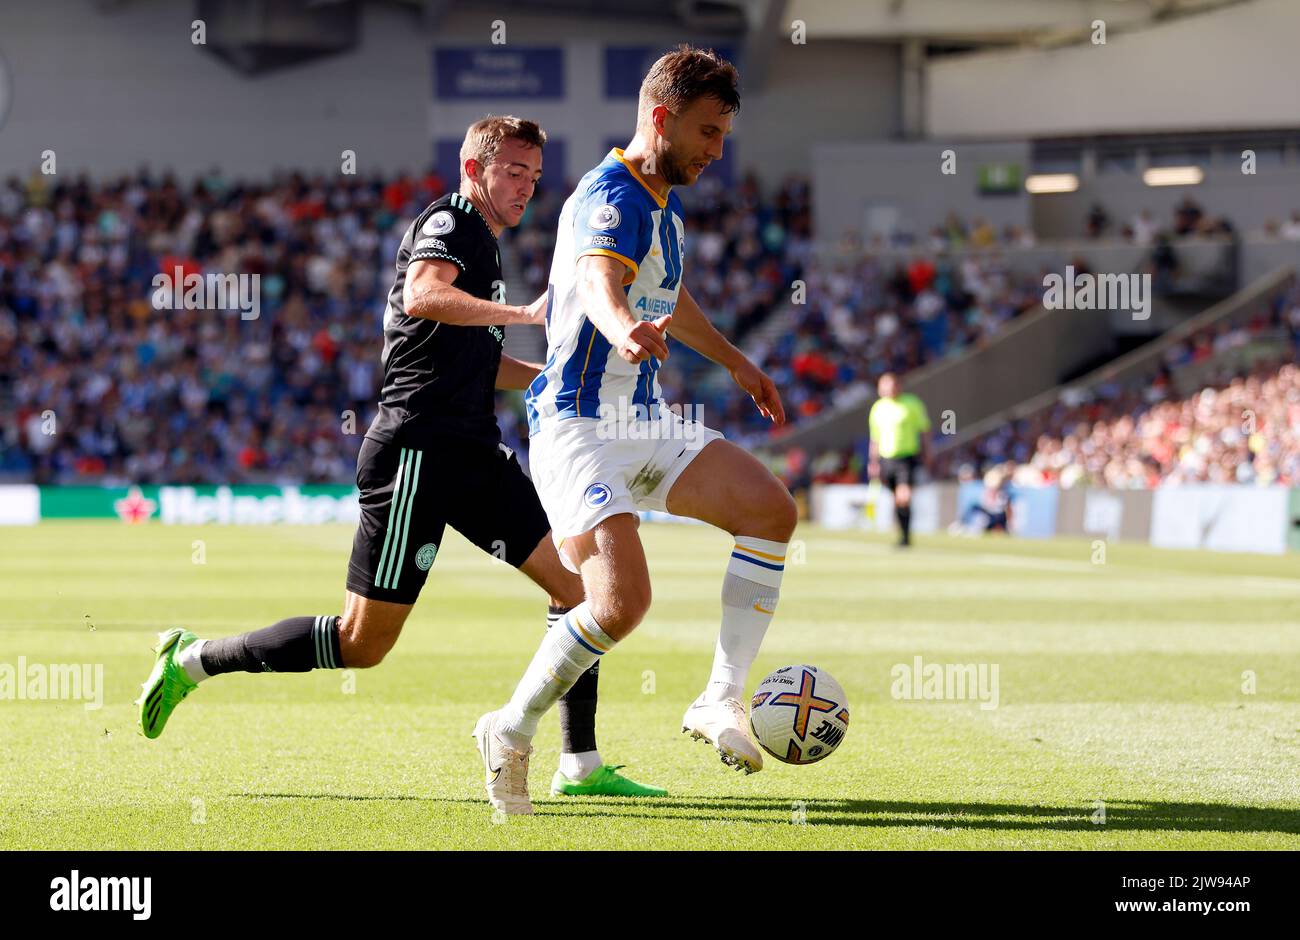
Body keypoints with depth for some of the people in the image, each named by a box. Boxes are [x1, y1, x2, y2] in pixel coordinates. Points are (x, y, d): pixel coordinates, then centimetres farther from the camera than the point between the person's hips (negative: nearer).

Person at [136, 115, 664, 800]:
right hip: (416, 453, -9)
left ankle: (581, 767, 2)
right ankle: (194, 660, 9)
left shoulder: (482, 246, 22)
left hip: (474, 455, 9)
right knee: (361, 644, -7)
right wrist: (526, 313, -31)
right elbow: (422, 297, -30)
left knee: (578, 578, -1)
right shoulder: (448, 223, -7)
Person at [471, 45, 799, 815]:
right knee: (623, 601, -22)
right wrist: (625, 330, -63)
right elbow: (598, 282, -40)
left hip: (645, 422, 9)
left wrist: (738, 364, 47)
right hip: (579, 427, -9)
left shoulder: (665, 208, 14)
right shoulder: (610, 199, -16)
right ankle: (512, 732, -1)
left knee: (772, 508, -10)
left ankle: (722, 700, -7)